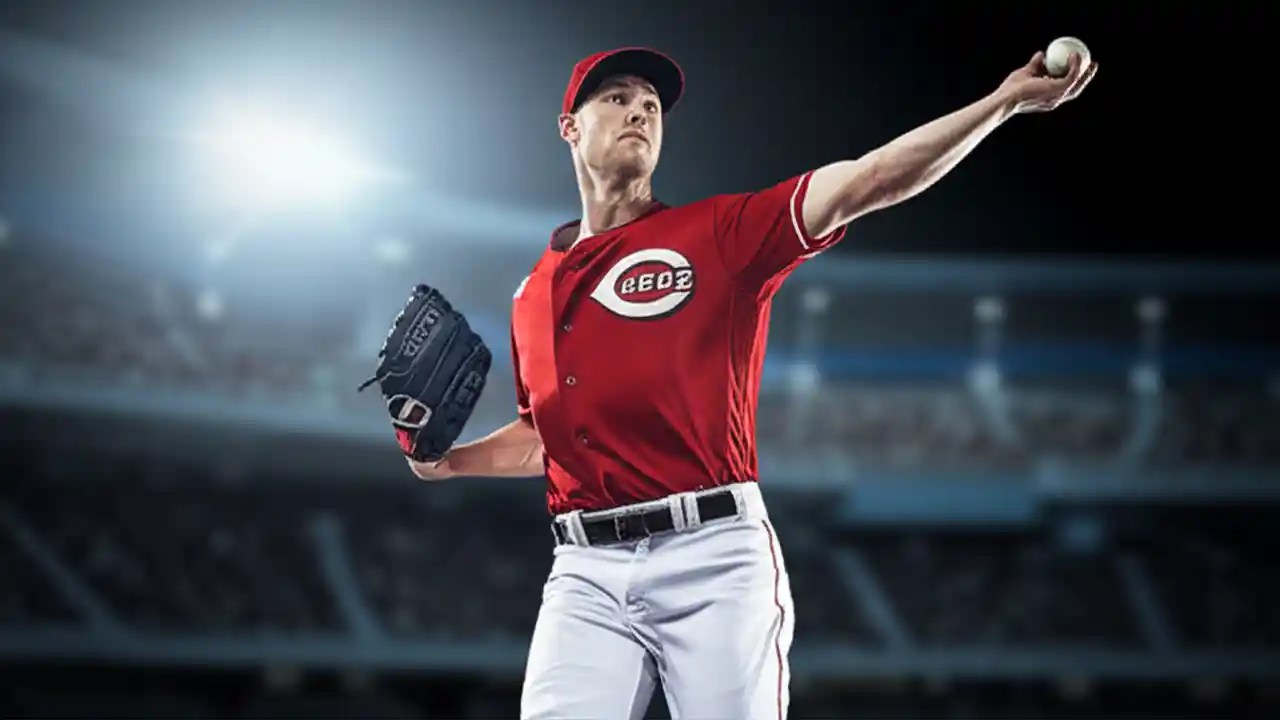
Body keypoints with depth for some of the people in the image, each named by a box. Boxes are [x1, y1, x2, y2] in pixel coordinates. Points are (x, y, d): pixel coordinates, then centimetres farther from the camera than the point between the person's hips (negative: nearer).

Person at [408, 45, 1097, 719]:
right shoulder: (534, 294, 17)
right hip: (586, 572, 3)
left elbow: (867, 180, -7)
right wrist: (451, 460, 12)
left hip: (716, 559, -3)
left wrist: (1006, 99, -16)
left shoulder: (719, 233, 4)